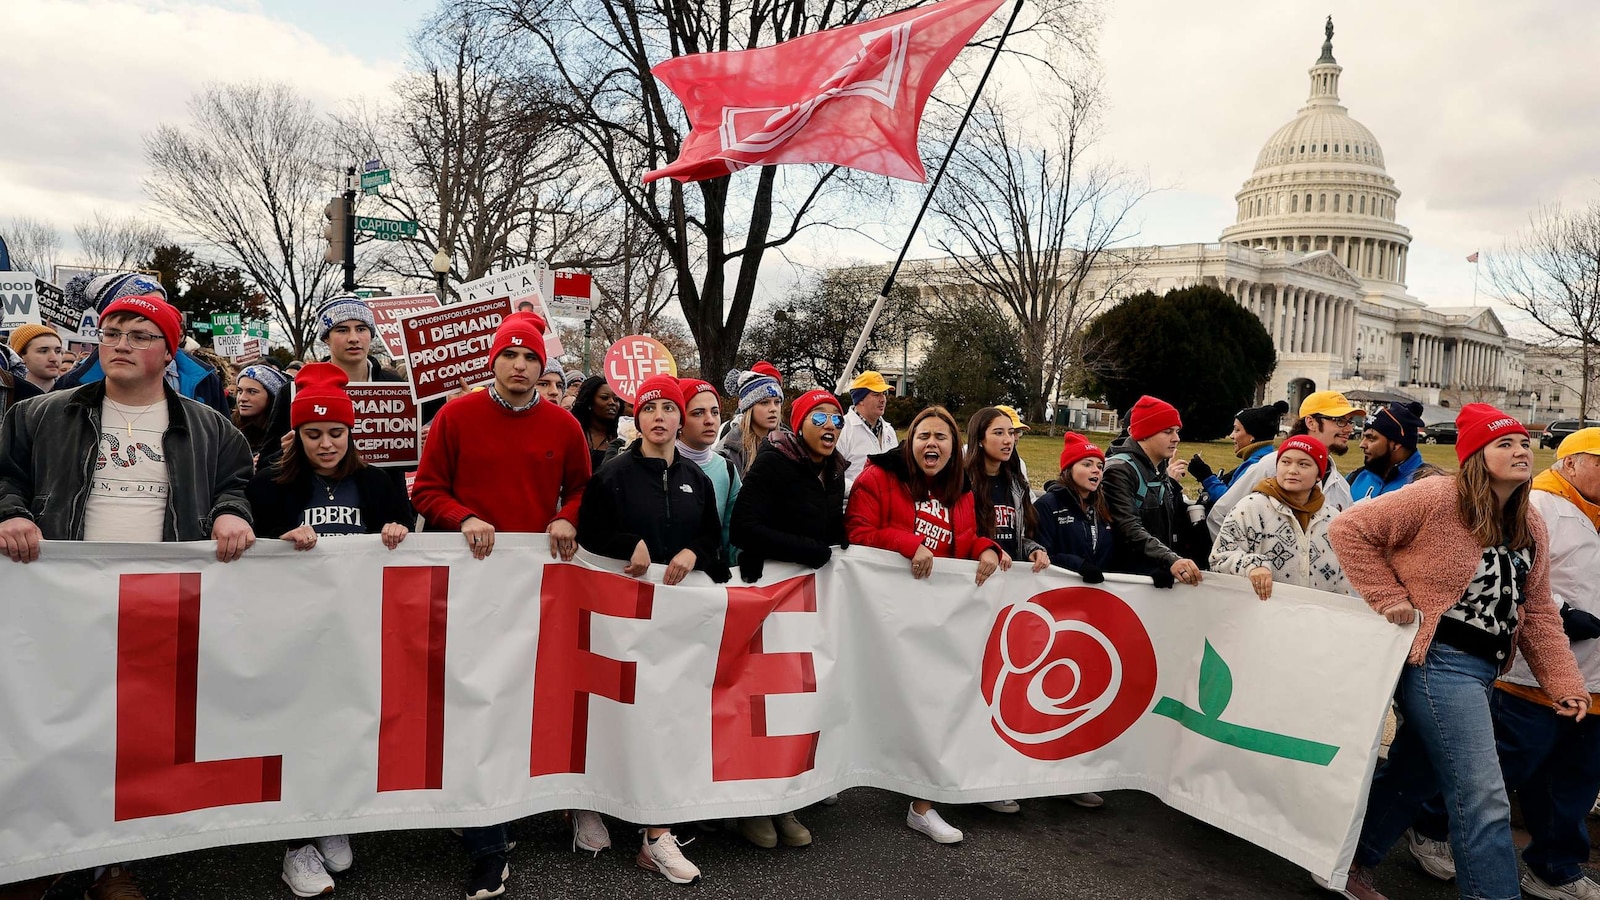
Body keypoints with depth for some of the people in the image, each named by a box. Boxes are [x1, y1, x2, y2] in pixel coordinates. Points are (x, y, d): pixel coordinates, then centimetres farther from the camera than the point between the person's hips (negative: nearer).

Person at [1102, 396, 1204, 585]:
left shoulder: (1164, 467, 13)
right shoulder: (1120, 470, -12)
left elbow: (1177, 525, 14)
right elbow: (1130, 529, -26)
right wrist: (1171, 560, -38)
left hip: (1163, 574, 8)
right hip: (1130, 575, -8)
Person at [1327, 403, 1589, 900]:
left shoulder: (1532, 528, 10)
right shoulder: (1438, 498, -14)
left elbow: (1538, 613, 13)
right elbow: (1349, 529, -14)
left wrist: (1564, 682, 5)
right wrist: (1388, 598, -17)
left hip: (1482, 672, 9)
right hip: (1438, 661, -9)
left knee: (1412, 775, 17)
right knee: (1483, 800, -8)